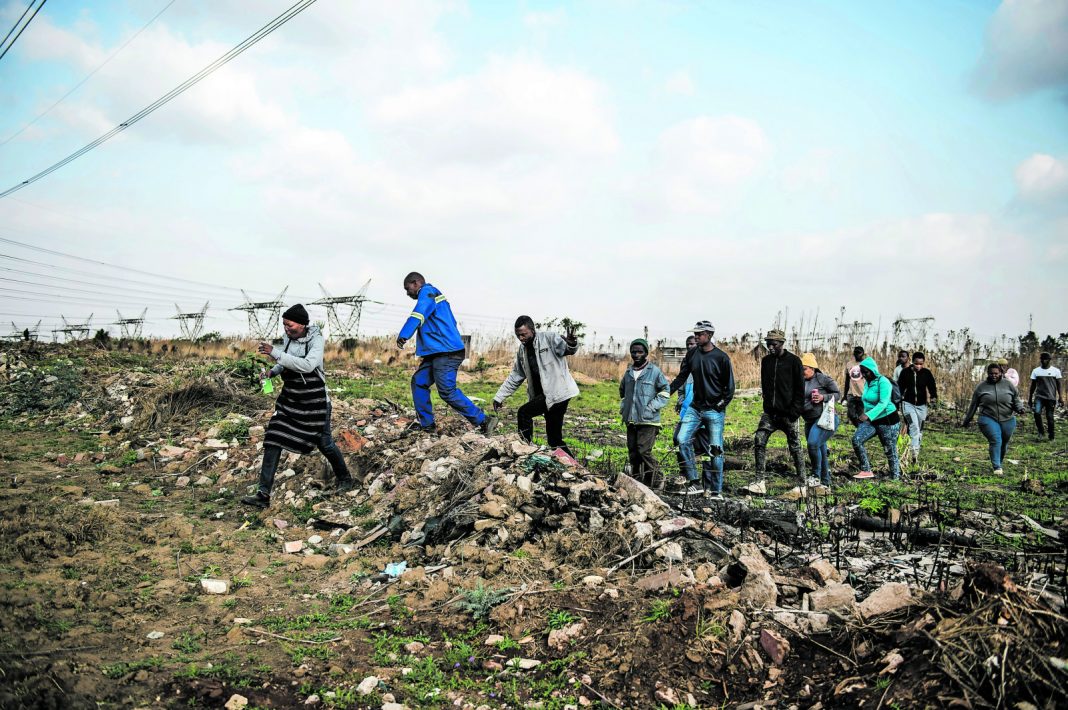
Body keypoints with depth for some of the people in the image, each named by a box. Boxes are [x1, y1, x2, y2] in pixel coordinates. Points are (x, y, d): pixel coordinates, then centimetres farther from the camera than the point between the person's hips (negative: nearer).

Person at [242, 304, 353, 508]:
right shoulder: (288, 337, -1)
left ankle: (345, 479, 37)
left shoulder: (316, 340, -18)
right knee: (273, 441, -6)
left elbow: (307, 365, -35)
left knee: (324, 443, 10)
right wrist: (272, 372, -3)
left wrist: (275, 353, -35)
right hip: (290, 399, 5)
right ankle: (263, 495, -3)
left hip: (315, 400, -5)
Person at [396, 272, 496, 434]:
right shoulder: (436, 295, 25)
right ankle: (427, 425, 12)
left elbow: (418, 315, -25)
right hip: (437, 352, 10)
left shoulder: (427, 292, -5)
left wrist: (403, 335, -34)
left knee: (448, 392, -13)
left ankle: (484, 420, -11)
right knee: (419, 382, 10)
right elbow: (451, 323, 30)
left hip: (446, 352, -10)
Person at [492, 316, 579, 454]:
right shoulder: (522, 350, 13)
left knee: (524, 412, -16)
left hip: (558, 392, -8)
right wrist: (499, 397, 17)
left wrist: (571, 345, -47)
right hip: (543, 395, 8)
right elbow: (515, 377, 20)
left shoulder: (549, 339, -8)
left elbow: (566, 349, -23)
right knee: (554, 439, 9)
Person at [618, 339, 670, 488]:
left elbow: (665, 393, -3)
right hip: (631, 420, 6)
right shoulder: (628, 372, 12)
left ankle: (649, 481, 2)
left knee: (644, 450, -14)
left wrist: (650, 407, -11)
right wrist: (623, 408, 14)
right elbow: (622, 392, 28)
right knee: (632, 452, 10)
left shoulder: (654, 371, -5)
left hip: (648, 421, -6)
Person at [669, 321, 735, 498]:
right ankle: (693, 483, -5)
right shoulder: (692, 354, 4)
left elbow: (730, 386, -1)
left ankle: (717, 491, 10)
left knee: (716, 450, -1)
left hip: (714, 410, -4)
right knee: (682, 440, -13)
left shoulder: (721, 357, -7)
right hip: (695, 408, 4)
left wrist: (721, 405, -8)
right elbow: (681, 377, 10)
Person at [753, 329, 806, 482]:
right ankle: (759, 479, -3)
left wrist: (795, 411, -13)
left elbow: (800, 389, -7)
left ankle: (802, 482, 15)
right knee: (759, 441, -7)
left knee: (795, 447, 5)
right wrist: (767, 403, 8)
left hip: (787, 413, -4)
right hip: (770, 412, 4)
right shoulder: (766, 361, 9)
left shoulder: (793, 361, -6)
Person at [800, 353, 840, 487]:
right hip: (810, 421, 7)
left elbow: (838, 393, -2)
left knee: (813, 444, -23)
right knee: (820, 451, 13)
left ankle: (816, 476, -8)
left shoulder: (822, 379, -8)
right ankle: (825, 482, 23)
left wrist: (823, 397, -16)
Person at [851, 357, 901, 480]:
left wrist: (868, 415, -38)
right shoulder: (867, 382, 7)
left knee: (890, 451, 1)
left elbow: (883, 403, -28)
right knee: (857, 439, -14)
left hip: (888, 420, -7)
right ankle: (866, 471, -10)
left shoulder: (883, 382, -17)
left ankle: (896, 477, 15)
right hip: (871, 420, 7)